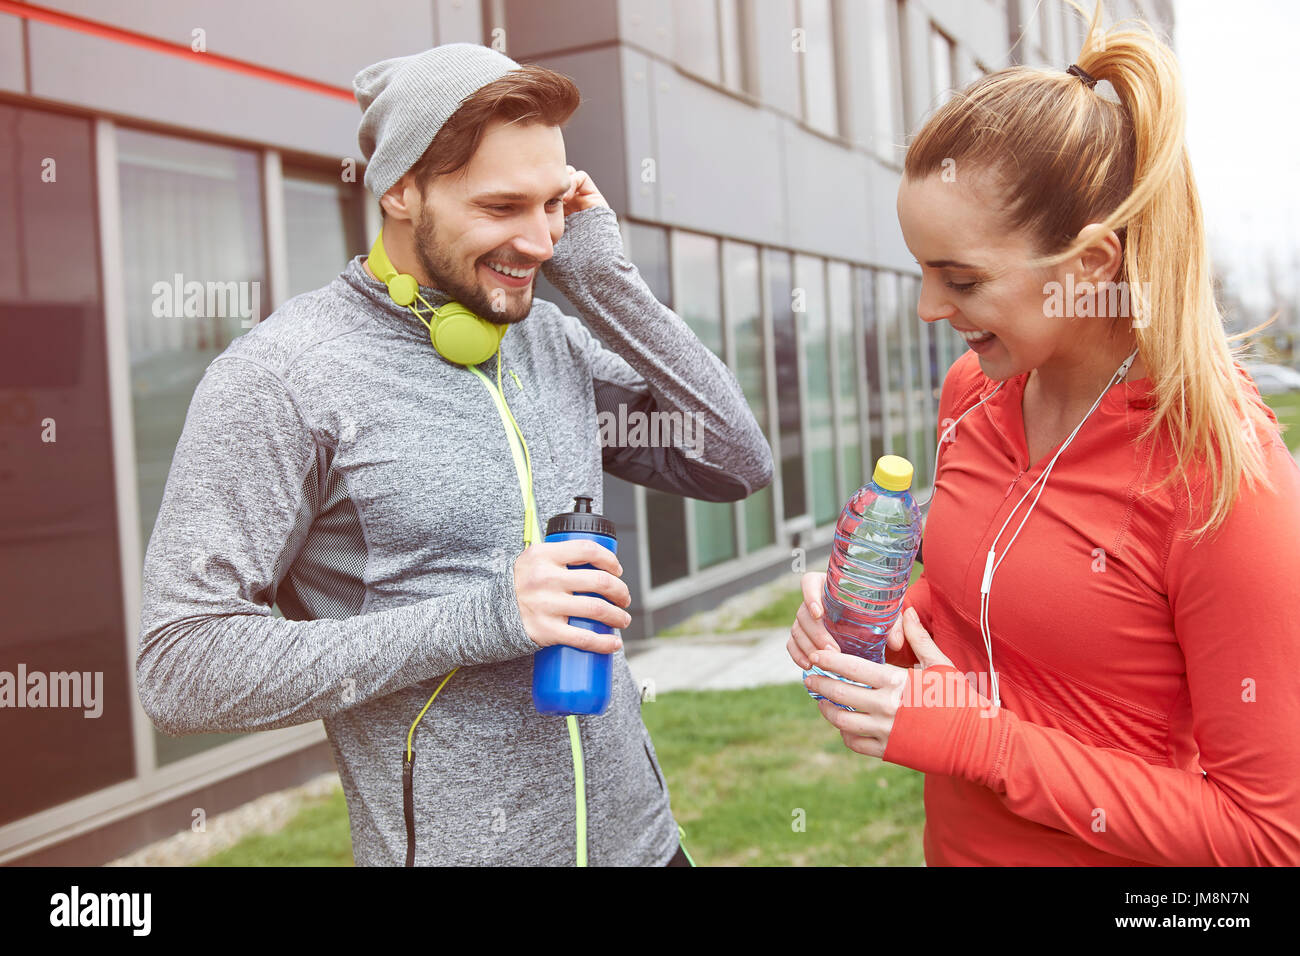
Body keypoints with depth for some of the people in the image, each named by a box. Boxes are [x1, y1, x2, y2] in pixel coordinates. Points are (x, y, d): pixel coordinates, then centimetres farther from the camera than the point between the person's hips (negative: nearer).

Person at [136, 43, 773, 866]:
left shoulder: (554, 342, 2)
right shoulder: (281, 376, -15)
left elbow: (739, 465, 1)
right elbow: (181, 669, -18)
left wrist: (605, 279, -7)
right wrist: (479, 619, -24)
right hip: (447, 842, -5)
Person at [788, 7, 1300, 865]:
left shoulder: (1228, 481, -25)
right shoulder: (974, 391, -6)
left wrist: (971, 739, -25)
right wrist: (895, 623, -10)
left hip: (1111, 850, -6)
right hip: (954, 842, 6)